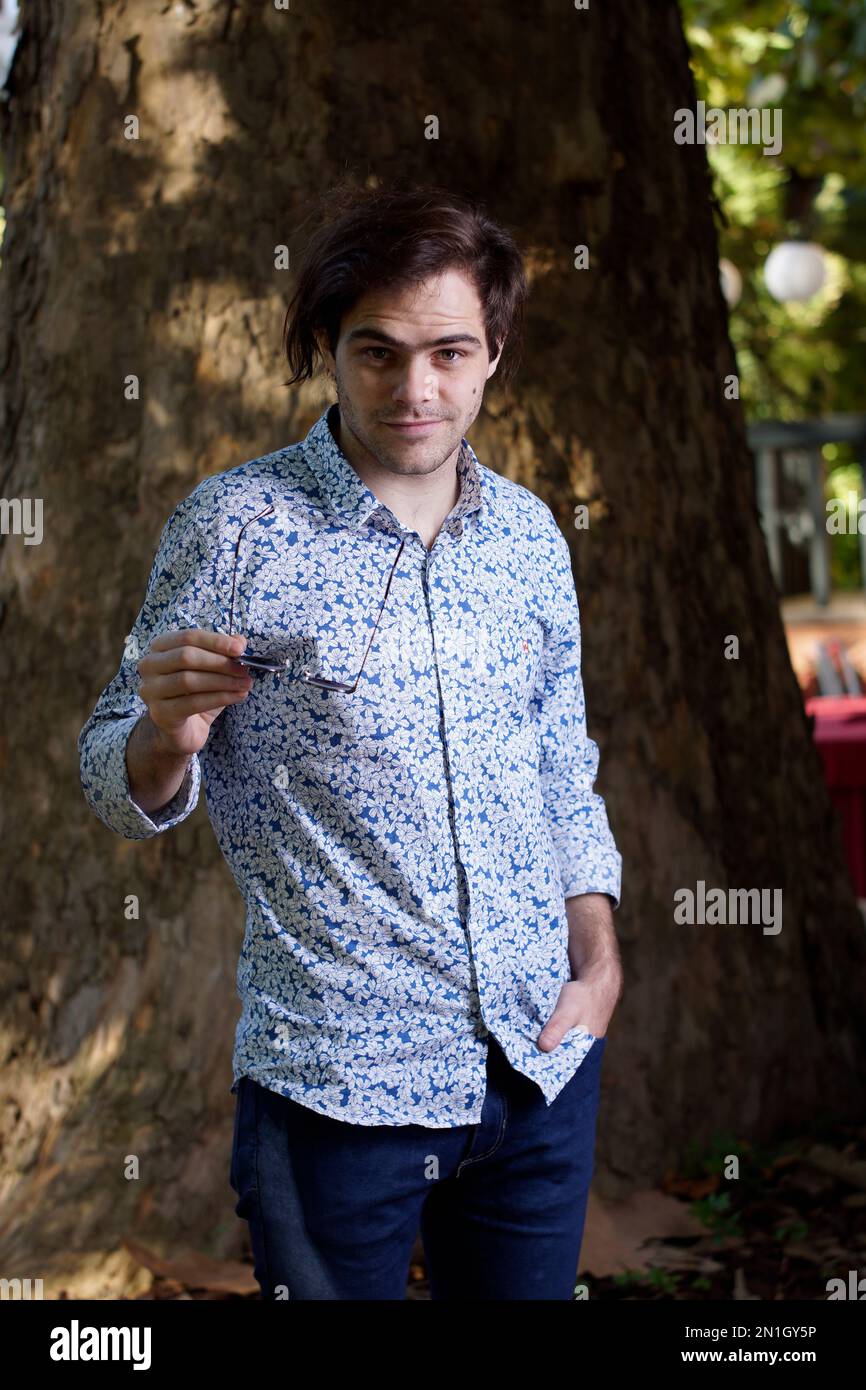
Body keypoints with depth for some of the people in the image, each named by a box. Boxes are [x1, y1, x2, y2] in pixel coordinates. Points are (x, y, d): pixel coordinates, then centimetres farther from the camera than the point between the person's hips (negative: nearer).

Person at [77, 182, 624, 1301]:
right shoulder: (234, 527, -8)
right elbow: (122, 793, -4)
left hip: (546, 1066, 4)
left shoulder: (529, 532, 6)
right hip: (340, 1084, -4)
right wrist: (168, 736, -26)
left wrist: (598, 956, 4)